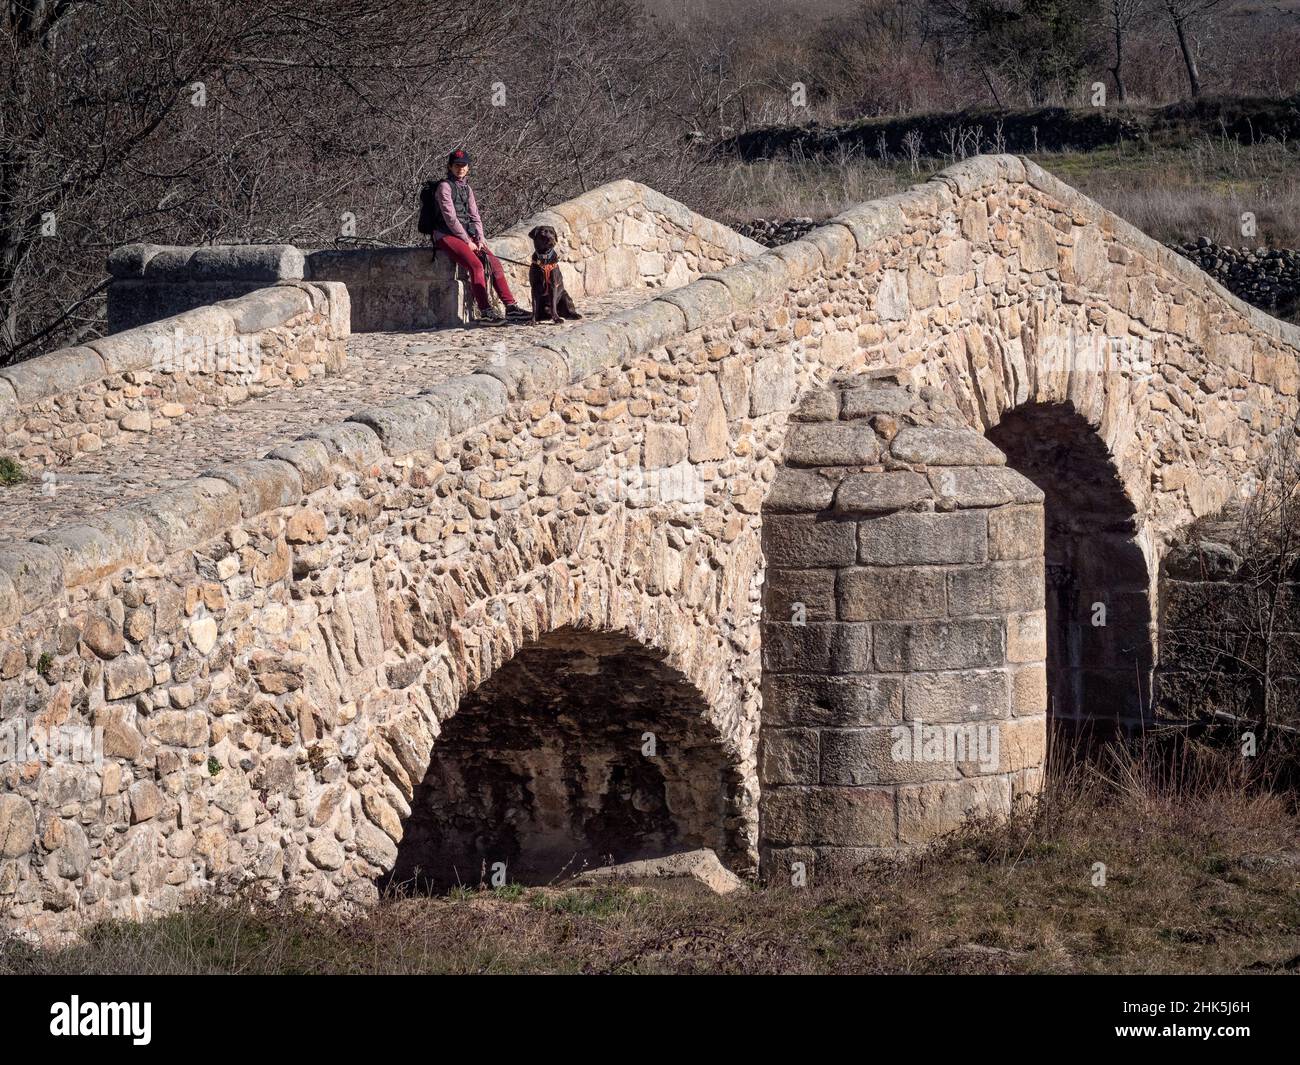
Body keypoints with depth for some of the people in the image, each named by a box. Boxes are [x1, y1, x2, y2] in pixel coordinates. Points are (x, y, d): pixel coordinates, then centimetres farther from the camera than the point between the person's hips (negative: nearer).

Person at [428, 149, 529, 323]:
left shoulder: (467, 188, 16)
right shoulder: (445, 187, -8)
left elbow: (474, 217, 14)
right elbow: (450, 217, -14)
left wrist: (480, 239, -3)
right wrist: (467, 242, -15)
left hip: (465, 235, 8)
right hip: (446, 236, -8)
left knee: (494, 262, -7)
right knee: (475, 265, -27)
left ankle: (510, 306, -7)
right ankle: (485, 309, -30)